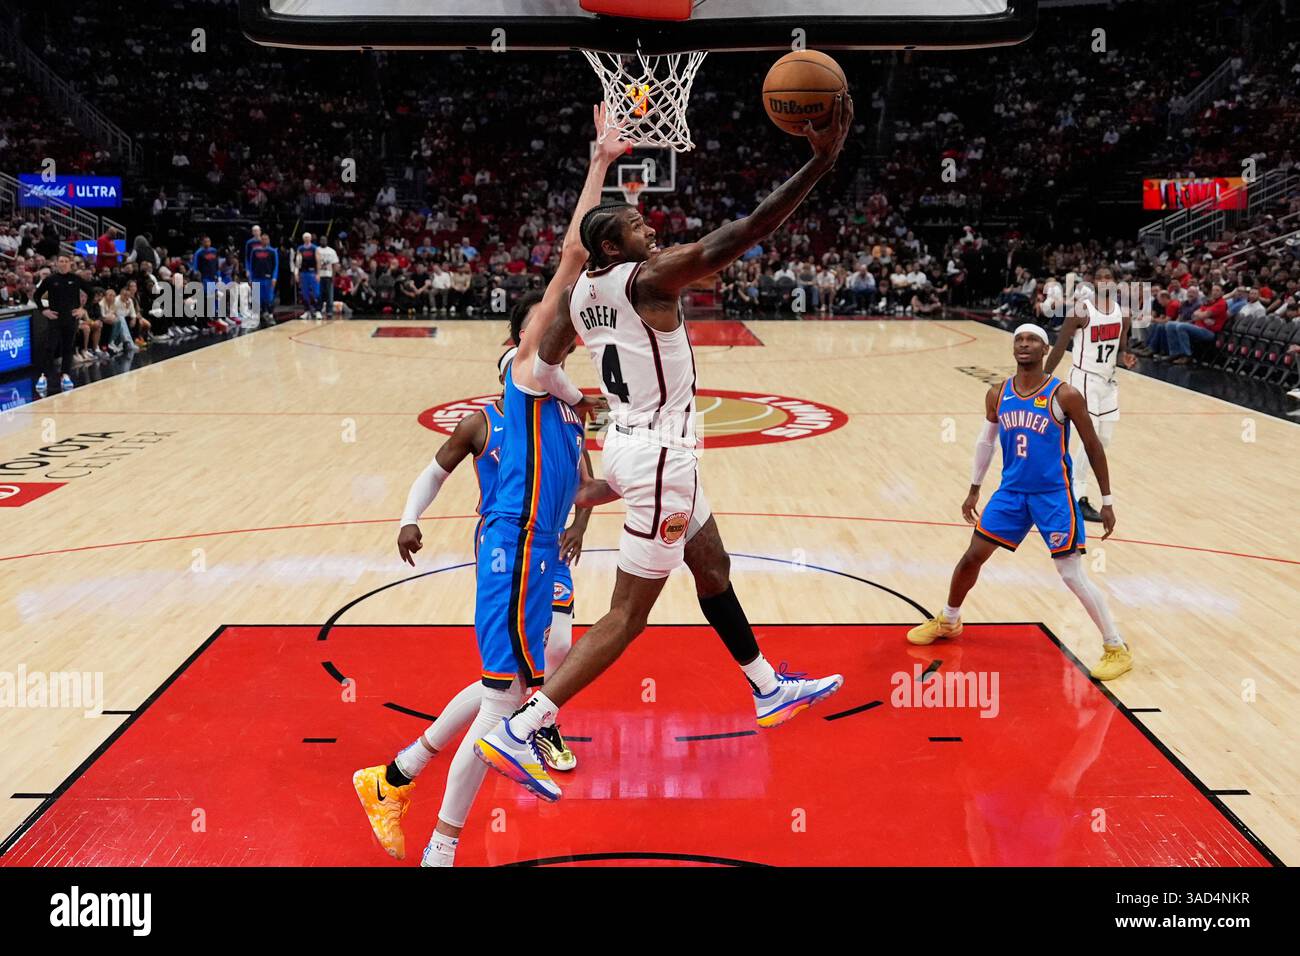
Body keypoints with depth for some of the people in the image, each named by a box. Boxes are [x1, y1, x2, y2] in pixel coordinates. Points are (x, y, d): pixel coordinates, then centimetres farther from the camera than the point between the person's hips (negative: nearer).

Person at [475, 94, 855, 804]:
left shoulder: (578, 291, 5)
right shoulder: (648, 278, -19)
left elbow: (543, 367, 13)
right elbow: (739, 236, -29)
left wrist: (574, 401, 33)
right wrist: (821, 161, -30)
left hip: (631, 444, 10)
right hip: (660, 456, -10)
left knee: (713, 568, 24)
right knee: (626, 616, -4)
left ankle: (770, 691, 40)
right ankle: (516, 732, -5)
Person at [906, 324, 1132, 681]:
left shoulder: (1064, 395, -13)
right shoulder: (998, 395, 0)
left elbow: (1093, 445, -5)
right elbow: (986, 441, 16)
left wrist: (1106, 500, -5)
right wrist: (974, 489, 19)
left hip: (1054, 495, -5)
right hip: (1011, 491, 5)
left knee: (1071, 574, -8)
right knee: (972, 557, 8)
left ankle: (1117, 648, 6)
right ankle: (947, 622, 32)